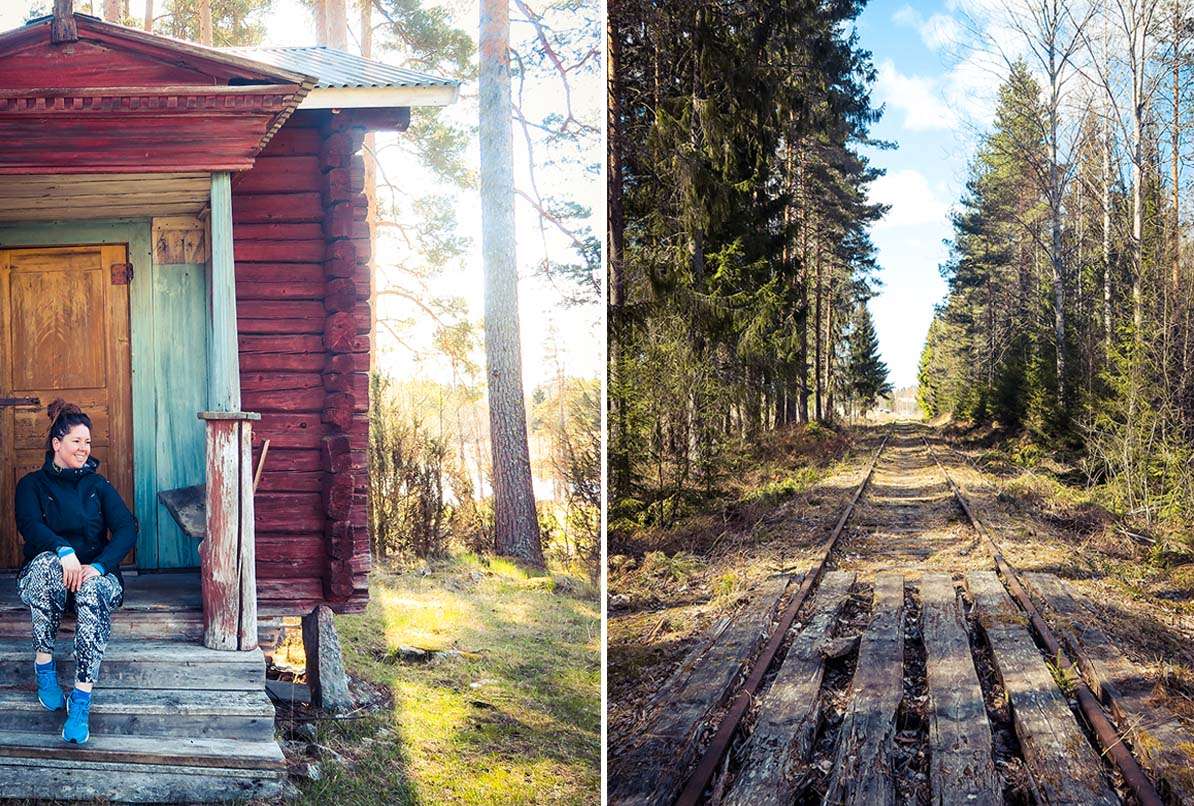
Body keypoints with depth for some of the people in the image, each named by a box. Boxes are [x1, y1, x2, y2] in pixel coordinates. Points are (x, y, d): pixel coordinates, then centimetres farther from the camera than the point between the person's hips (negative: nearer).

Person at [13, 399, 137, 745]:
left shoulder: (98, 486, 13)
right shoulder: (32, 485, 10)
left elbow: (127, 529, -1)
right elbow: (30, 526, -11)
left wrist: (98, 566, -20)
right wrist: (64, 551, -32)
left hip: (94, 572, 1)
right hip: (45, 575, 0)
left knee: (94, 591, -37)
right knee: (47, 561, -38)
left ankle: (81, 701, -42)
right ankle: (44, 667, -28)